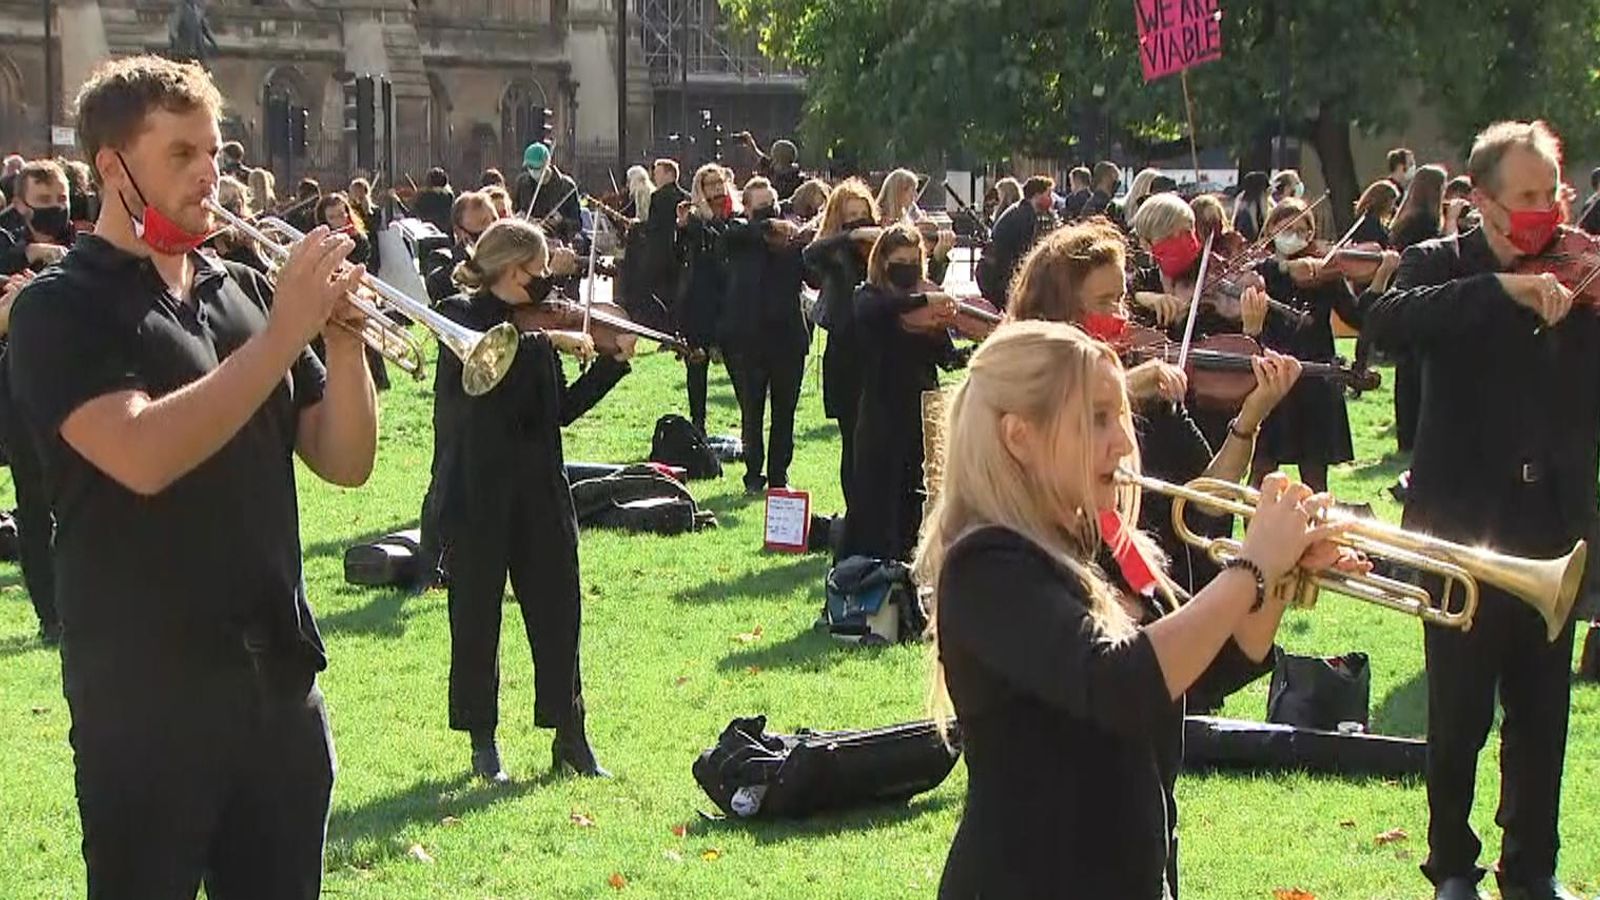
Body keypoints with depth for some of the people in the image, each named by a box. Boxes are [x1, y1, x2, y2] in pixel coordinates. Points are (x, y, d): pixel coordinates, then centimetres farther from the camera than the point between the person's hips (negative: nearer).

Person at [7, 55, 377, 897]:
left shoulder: (245, 291, 10)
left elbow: (345, 462, 6)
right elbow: (143, 456, -23)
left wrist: (343, 334, -10)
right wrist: (284, 333, -22)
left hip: (280, 673, 5)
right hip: (146, 690, -5)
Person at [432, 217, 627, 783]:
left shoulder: (535, 327, 12)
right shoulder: (463, 314, -5)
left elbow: (562, 410, 10)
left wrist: (613, 363, 3)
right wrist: (550, 340, -26)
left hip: (539, 488, 5)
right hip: (476, 490, -5)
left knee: (558, 610, 5)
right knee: (477, 618, 4)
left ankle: (569, 736, 13)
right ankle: (482, 742, 14)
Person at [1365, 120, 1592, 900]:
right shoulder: (1442, 266, -3)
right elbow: (1387, 322, -25)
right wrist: (1503, 287, -32)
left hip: (1553, 526, 3)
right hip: (1466, 526, -3)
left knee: (1542, 718, 10)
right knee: (1459, 717, 6)